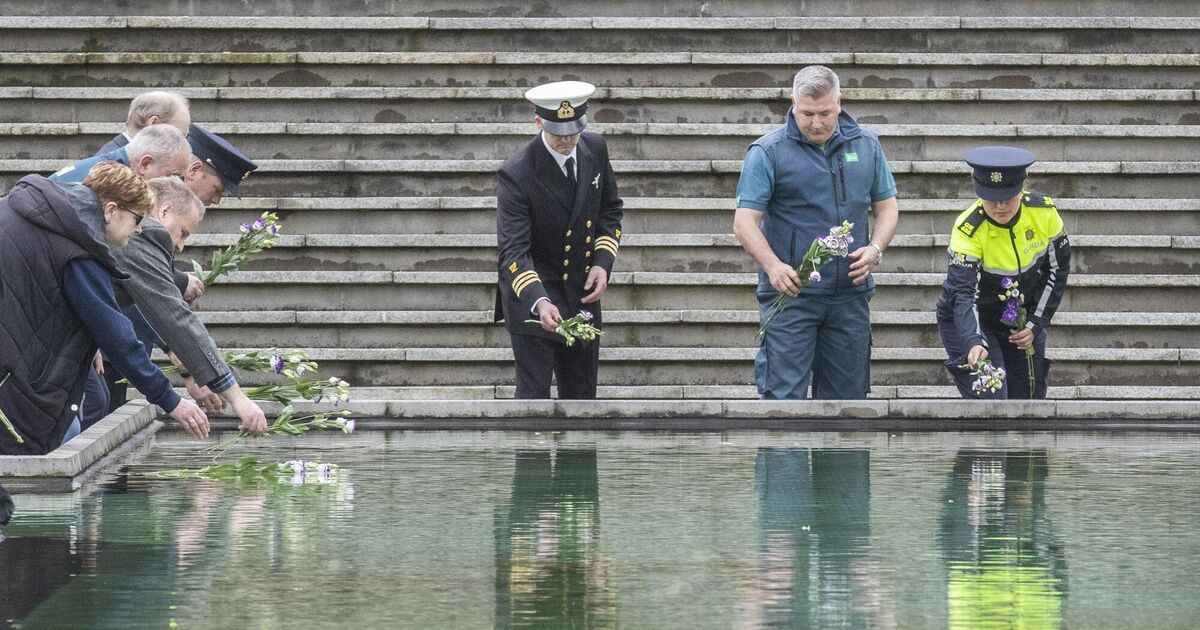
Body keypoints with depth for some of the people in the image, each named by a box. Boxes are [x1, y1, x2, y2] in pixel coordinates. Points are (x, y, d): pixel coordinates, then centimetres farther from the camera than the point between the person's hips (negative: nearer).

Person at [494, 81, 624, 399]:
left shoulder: (595, 149, -4)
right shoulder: (516, 174, -23)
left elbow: (610, 209, 11)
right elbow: (513, 251, -27)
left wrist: (603, 262, -5)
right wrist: (538, 301, -42)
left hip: (582, 294, 6)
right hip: (531, 294, -6)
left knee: (581, 396, 12)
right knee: (533, 395, -10)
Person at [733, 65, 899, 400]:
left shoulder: (866, 146, 9)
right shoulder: (768, 152, -5)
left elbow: (886, 207, 16)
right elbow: (745, 221, -8)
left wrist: (875, 248, -5)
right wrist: (773, 267, -25)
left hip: (851, 293, 4)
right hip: (790, 292, -4)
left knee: (848, 393, 8)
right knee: (783, 394, -10)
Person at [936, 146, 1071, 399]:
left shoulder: (1044, 213, -17)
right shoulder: (967, 231, -29)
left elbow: (1058, 269, -3)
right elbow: (962, 294, -38)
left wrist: (1035, 324, -9)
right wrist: (975, 343, -55)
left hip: (1023, 320, 4)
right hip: (970, 322, -4)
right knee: (989, 402, -18)